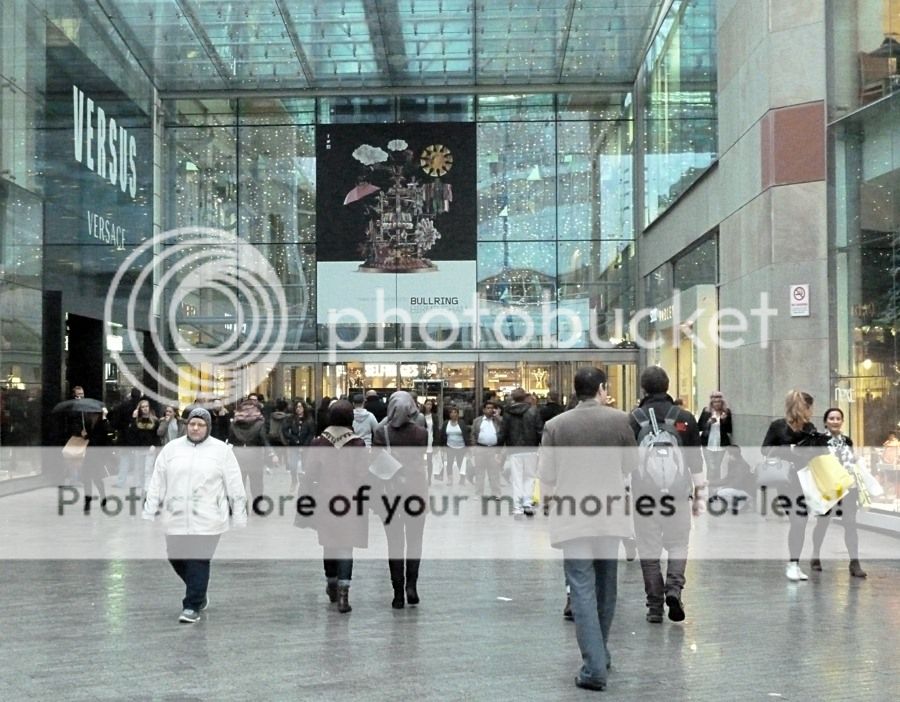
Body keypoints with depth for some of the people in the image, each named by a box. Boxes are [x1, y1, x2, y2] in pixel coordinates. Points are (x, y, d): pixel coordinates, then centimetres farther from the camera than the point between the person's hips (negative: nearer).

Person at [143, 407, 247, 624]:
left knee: (198, 562, -6)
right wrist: (148, 515, 8)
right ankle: (199, 594, 33)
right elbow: (156, 484, 11)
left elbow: (235, 487, 2)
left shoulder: (221, 450, 2)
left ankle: (192, 606, 5)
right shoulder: (171, 448, 9)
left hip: (207, 520, -3)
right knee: (176, 559, 9)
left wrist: (239, 520, 0)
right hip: (176, 519, 4)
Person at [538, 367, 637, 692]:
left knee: (583, 590, -1)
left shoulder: (556, 425, -7)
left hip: (572, 517, -2)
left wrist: (550, 496, 18)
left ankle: (594, 668, -6)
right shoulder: (619, 420, -5)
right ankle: (600, 653, 34)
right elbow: (631, 464, 7)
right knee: (605, 586, 19)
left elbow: (546, 474, -2)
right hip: (611, 514, 2)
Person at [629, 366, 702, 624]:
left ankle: (655, 606, 7)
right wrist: (698, 492, 14)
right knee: (678, 543, 12)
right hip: (678, 489, 1)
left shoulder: (634, 418, -3)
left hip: (644, 489, -1)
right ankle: (674, 587, -12)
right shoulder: (684, 418, 1)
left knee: (648, 548, 6)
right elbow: (696, 459, 5)